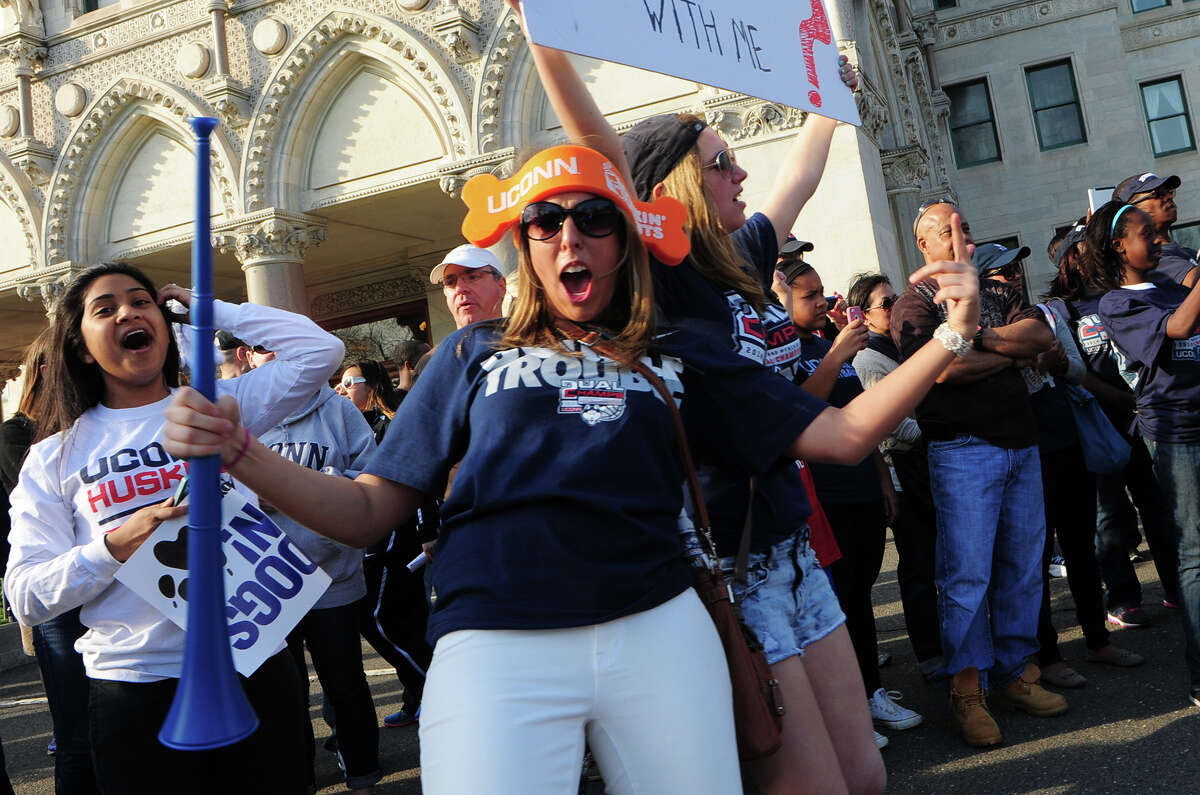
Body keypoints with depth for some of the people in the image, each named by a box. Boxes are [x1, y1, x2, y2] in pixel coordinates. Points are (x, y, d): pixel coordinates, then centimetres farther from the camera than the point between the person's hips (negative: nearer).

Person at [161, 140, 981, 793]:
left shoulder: (678, 355, 13)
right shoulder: (474, 354, 12)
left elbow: (842, 434, 9)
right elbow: (367, 514, 7)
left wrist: (950, 339, 0)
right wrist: (237, 450, -7)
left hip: (659, 631, 2)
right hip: (496, 645, -1)